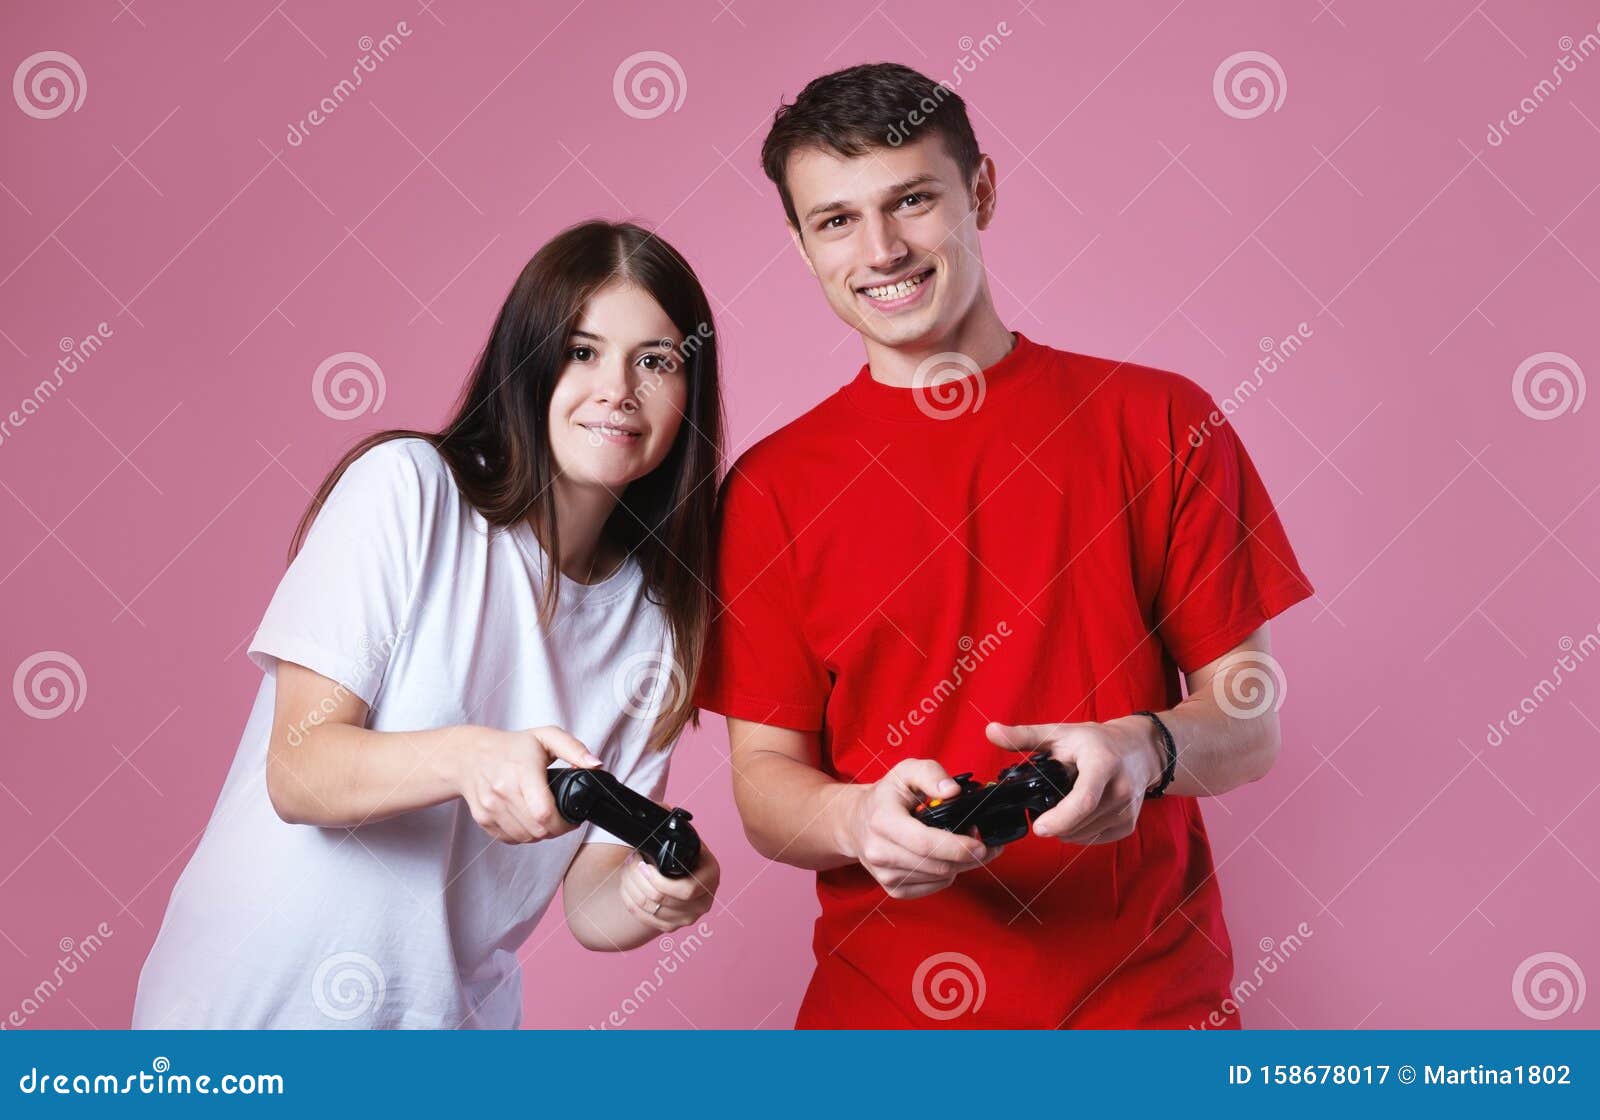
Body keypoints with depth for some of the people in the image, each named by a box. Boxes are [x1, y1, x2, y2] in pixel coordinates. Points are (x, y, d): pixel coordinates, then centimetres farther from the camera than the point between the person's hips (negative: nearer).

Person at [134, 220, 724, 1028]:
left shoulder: (658, 622, 4)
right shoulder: (408, 487, -8)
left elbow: (590, 904, 2)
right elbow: (297, 770, -14)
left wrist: (653, 895, -19)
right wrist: (465, 758, -31)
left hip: (448, 1014, 4)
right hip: (255, 1004, -3)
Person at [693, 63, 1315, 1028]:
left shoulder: (1159, 422, -2)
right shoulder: (774, 487, -1)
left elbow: (1251, 723, -1)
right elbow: (765, 775, -1)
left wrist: (1148, 750, -22)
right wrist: (857, 819, -22)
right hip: (883, 1005, 0)